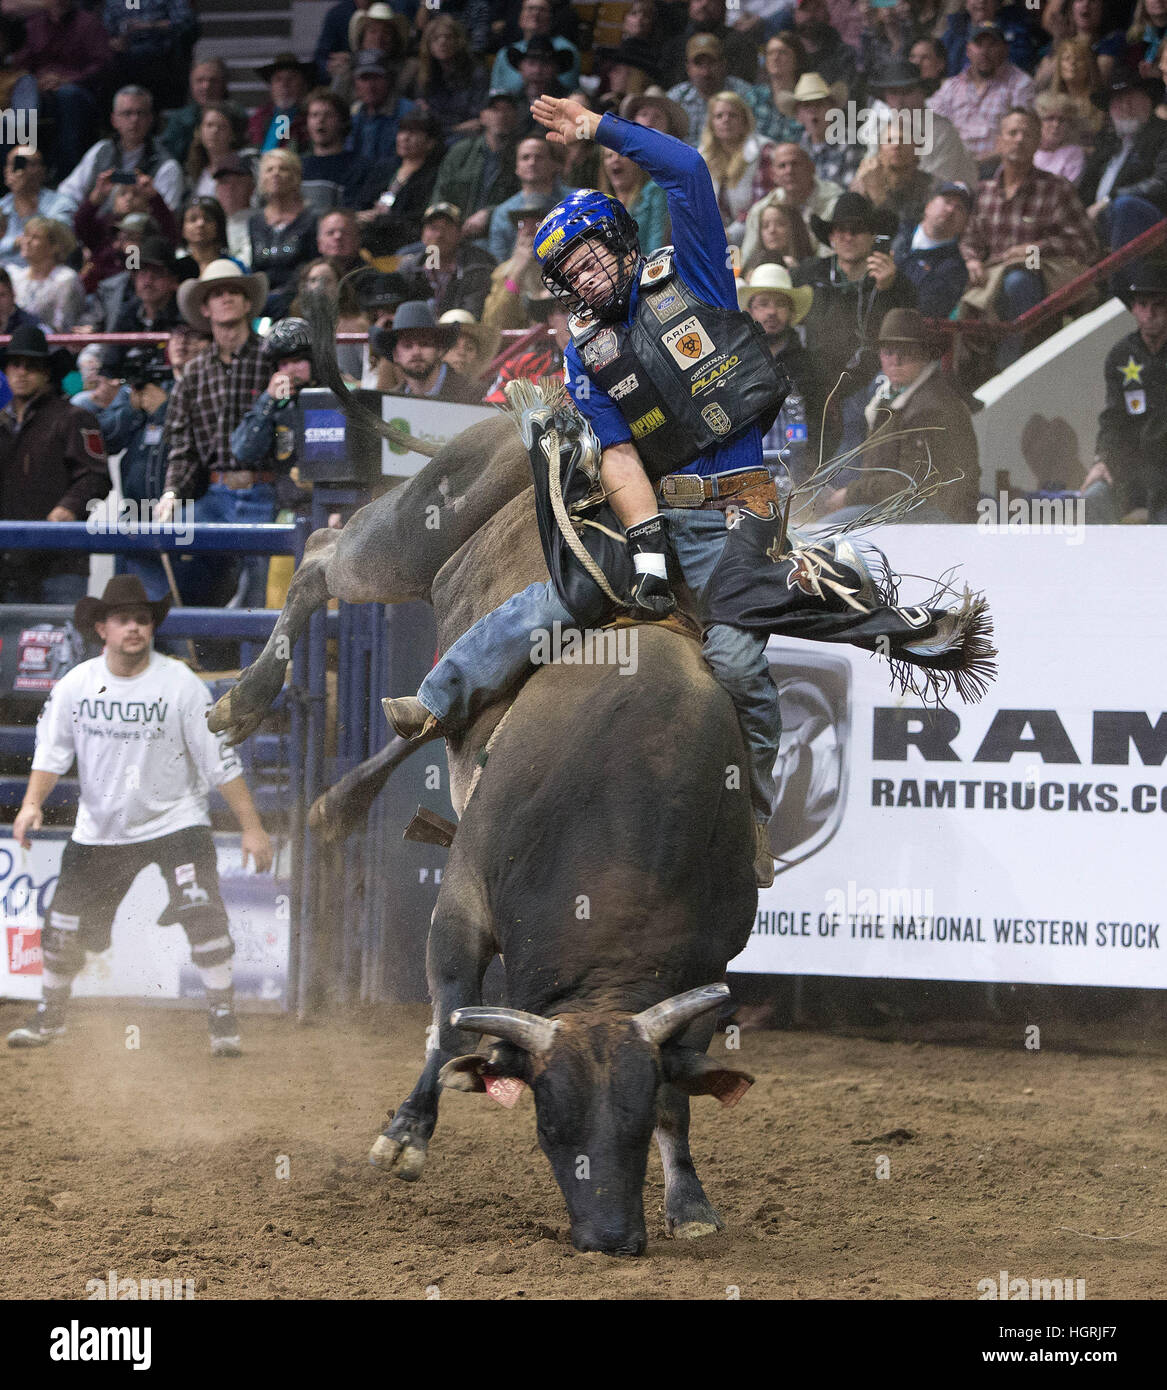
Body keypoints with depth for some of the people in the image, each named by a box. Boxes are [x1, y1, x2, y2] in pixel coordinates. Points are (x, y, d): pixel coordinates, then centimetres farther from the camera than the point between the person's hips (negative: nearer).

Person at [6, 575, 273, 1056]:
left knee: (203, 913, -20)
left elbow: (221, 760, -11)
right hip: (100, 830, 3)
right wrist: (32, 803, -13)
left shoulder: (181, 683, -13)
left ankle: (223, 1020, -9)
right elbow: (52, 750, 3)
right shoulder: (77, 684, -4)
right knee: (65, 923, 6)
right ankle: (49, 1015, 29)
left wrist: (251, 826, -13)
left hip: (175, 819, -3)